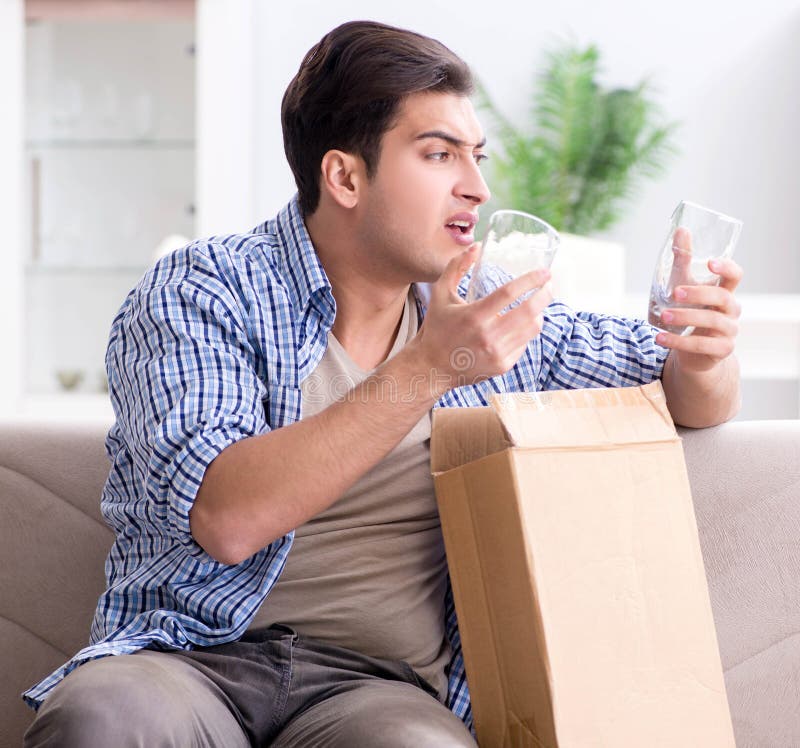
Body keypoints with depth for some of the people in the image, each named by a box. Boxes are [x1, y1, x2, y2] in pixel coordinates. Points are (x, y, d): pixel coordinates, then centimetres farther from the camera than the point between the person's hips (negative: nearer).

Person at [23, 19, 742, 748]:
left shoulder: (490, 307, 11)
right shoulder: (200, 291, -2)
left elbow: (698, 401, 20)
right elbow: (224, 521, -19)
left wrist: (703, 355, -5)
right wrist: (427, 369, -22)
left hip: (380, 681, 2)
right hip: (193, 654, -2)